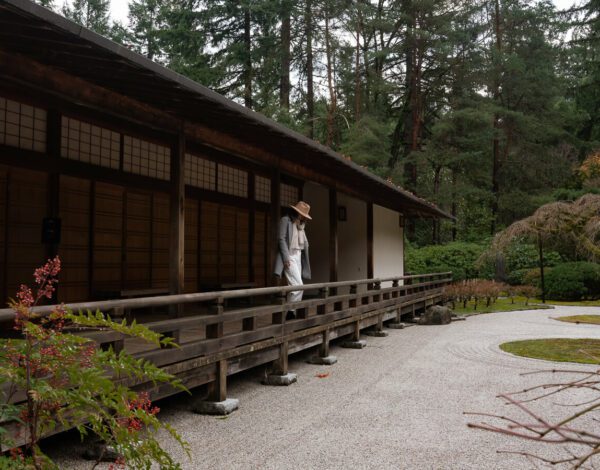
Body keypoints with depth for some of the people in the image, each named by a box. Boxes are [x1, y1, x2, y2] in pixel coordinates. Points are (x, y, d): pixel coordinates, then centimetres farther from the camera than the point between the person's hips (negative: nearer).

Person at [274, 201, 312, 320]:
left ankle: (290, 314, 6)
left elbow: (304, 242, 21)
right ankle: (291, 312, -11)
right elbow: (282, 239, -11)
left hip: (298, 257, 8)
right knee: (298, 285, -17)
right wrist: (286, 258, -17)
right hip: (289, 256, -8)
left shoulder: (300, 224, 20)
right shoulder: (285, 220, -3)